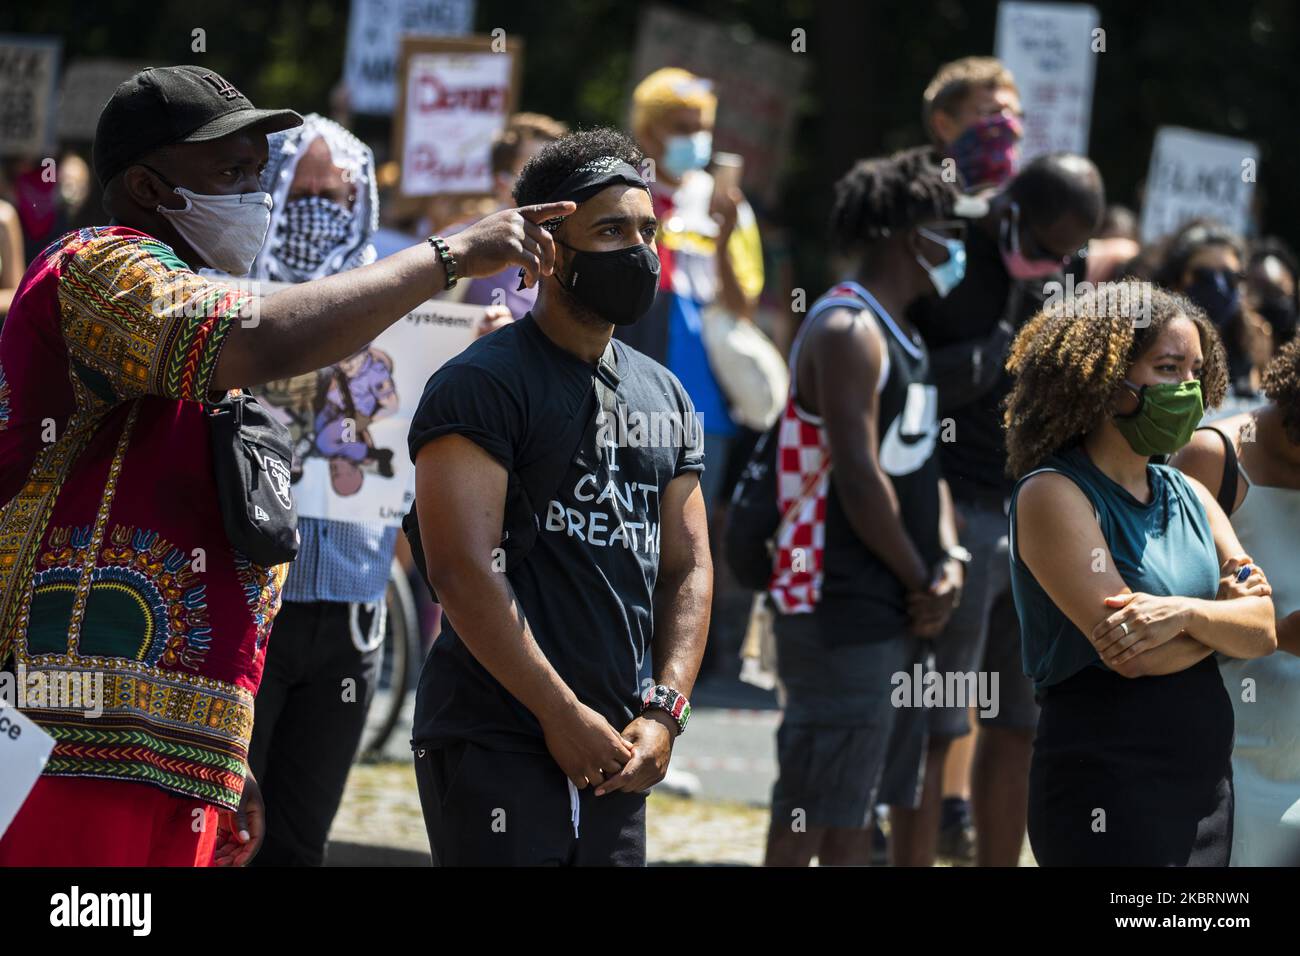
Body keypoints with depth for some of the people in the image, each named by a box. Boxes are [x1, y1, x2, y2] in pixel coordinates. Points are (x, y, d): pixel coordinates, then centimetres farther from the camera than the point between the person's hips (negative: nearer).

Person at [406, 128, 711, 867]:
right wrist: (564, 716, -15)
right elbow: (464, 570, -15)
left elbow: (688, 566, 17)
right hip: (494, 747, -7)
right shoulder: (483, 384, -7)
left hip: (616, 757, 7)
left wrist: (665, 710, 1)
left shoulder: (664, 396, 16)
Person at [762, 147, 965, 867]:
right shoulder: (847, 332, -15)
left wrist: (948, 560, 0)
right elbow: (859, 478, -21)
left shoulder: (901, 335, 17)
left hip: (897, 614, 10)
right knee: (810, 813, -7)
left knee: (855, 808, 14)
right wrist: (920, 581, -11)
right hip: (840, 612, -10)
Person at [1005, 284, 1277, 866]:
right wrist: (1222, 611, -3)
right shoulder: (1053, 494, -8)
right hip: (1108, 794, -7)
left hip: (1206, 789, 7)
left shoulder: (1188, 496, 14)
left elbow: (1261, 632, 2)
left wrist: (1185, 613, -18)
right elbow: (1130, 654, -18)